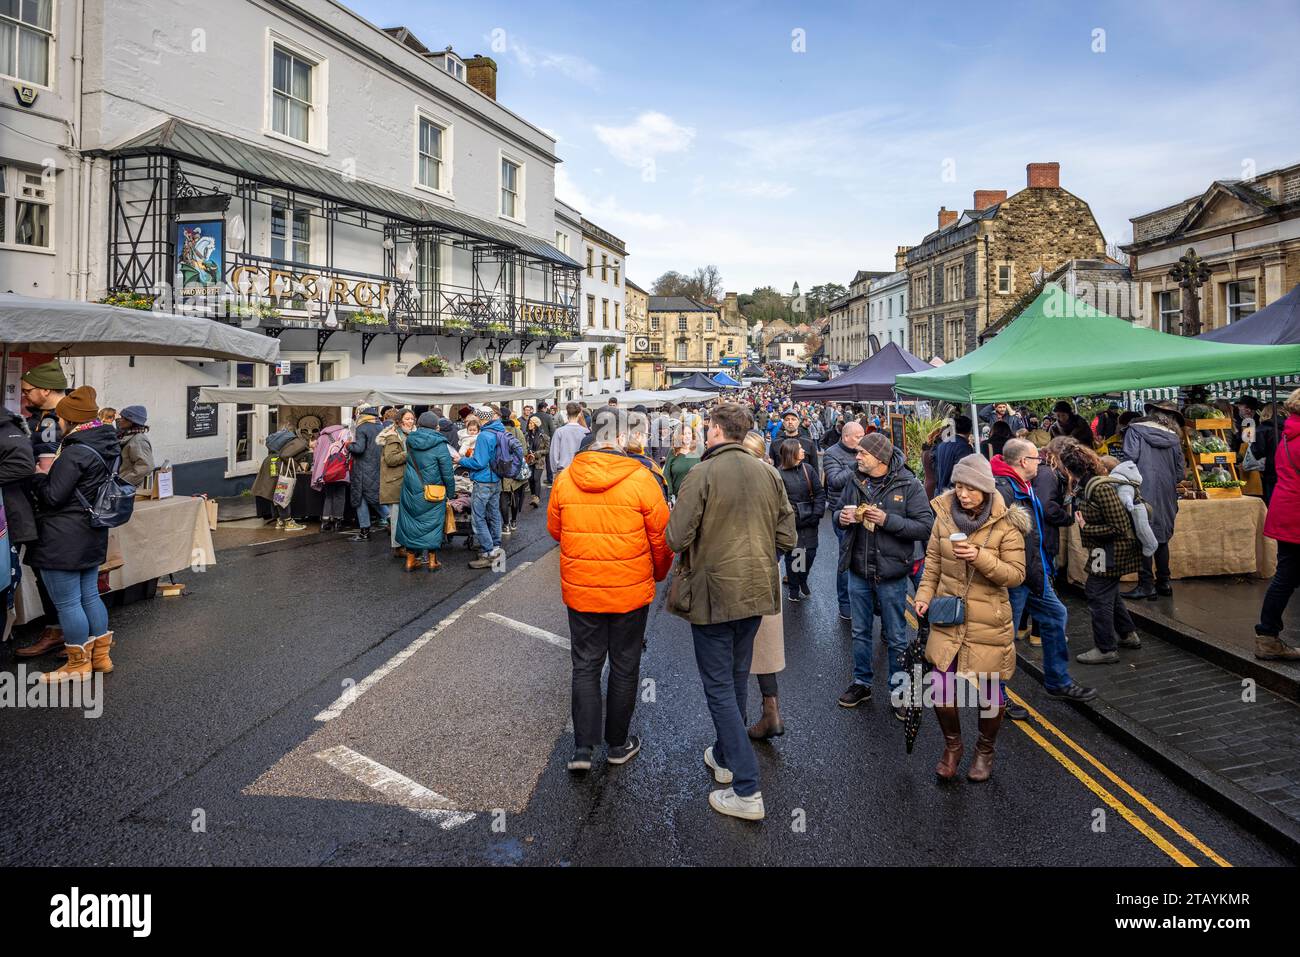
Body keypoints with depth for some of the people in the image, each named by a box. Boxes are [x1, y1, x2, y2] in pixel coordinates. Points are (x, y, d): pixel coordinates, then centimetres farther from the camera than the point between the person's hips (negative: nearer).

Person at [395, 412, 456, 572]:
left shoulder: (410, 442, 1)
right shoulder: (440, 445, -13)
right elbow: (448, 473, -11)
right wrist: (450, 495, 0)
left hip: (411, 491, 4)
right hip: (433, 495, -4)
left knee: (411, 524, 12)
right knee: (432, 524, 8)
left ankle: (410, 560, 19)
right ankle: (432, 561, 15)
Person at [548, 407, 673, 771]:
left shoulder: (565, 478, -6)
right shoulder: (640, 478, -15)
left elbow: (554, 529, 7)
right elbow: (661, 538, -7)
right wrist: (658, 574, 12)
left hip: (580, 590, 2)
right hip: (630, 591, -2)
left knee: (585, 666, 14)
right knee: (624, 668, 13)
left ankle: (582, 748, 10)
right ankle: (618, 745, 27)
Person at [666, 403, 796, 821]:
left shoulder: (701, 474, -16)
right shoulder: (768, 473, 0)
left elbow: (676, 539, -18)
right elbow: (787, 537, 2)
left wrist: (702, 537, 4)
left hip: (713, 591, -6)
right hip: (755, 591, 6)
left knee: (719, 687, 3)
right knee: (737, 678, 22)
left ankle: (746, 790, 2)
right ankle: (725, 756, 39)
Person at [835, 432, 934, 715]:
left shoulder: (909, 485, -13)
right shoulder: (854, 481, 1)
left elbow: (925, 527, -17)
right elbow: (839, 509, 15)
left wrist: (887, 520, -25)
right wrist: (841, 517, -9)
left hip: (891, 574, -4)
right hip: (858, 571, 4)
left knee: (895, 638, 9)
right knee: (860, 632, 18)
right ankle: (861, 683, 34)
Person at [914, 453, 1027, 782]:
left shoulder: (1006, 524, -11)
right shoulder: (945, 515, 0)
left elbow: (1016, 574, -12)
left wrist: (981, 557, -26)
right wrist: (925, 595, -1)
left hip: (988, 622, -3)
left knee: (989, 691, 10)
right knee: (942, 688, 3)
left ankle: (985, 751, 36)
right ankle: (952, 746, 30)